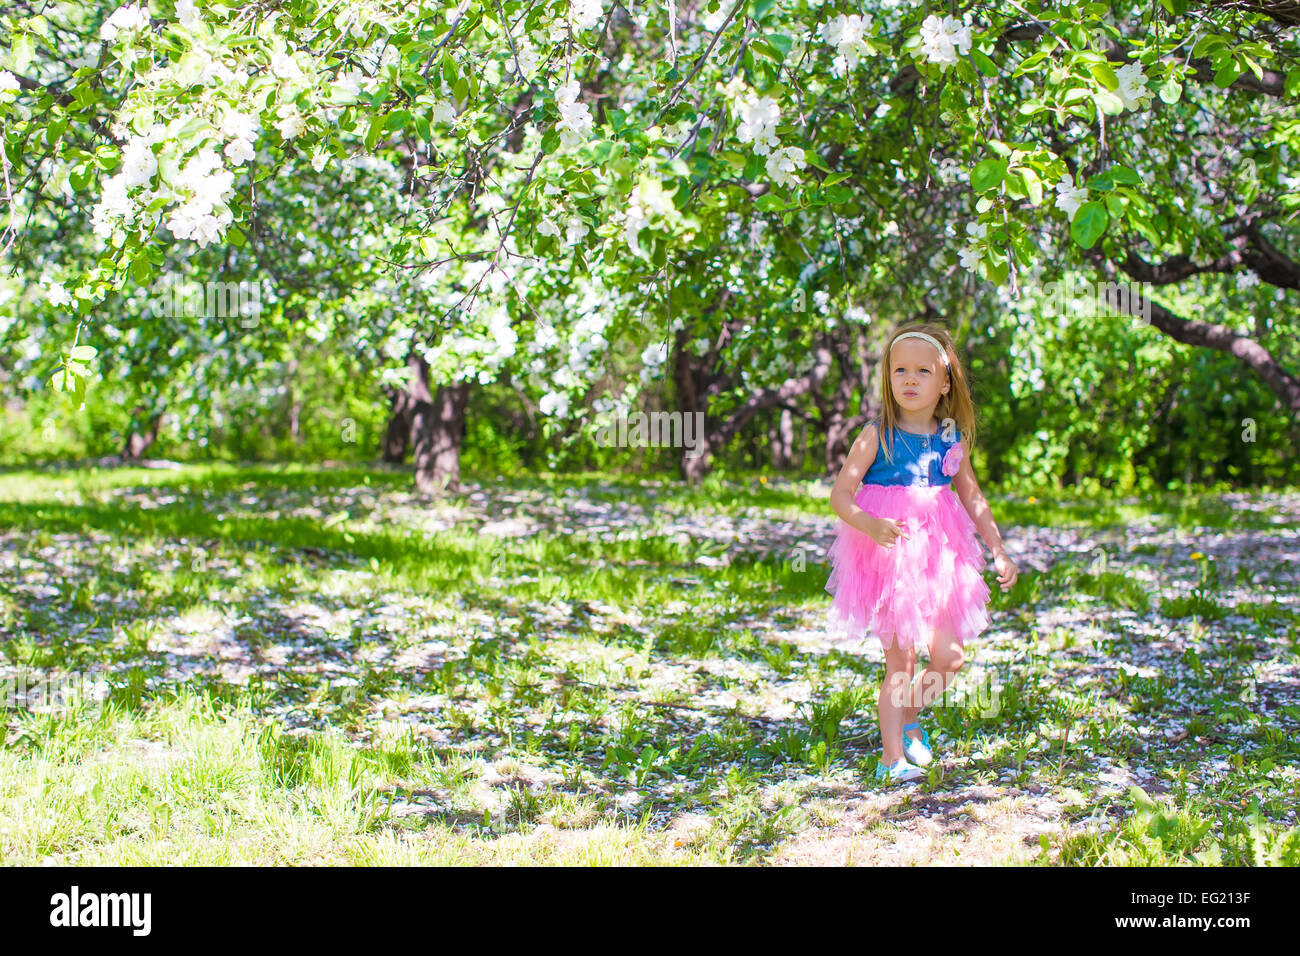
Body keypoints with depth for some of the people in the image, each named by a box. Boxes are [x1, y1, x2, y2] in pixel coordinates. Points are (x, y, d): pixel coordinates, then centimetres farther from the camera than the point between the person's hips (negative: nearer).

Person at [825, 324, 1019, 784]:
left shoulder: (952, 439, 5)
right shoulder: (877, 436, -7)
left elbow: (972, 497, 18)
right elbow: (841, 493, -11)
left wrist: (999, 551, 17)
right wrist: (868, 523, -30)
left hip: (938, 556, 4)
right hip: (886, 555, -4)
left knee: (949, 656, 3)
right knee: (900, 659, -6)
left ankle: (908, 719, 30)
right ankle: (892, 756, 5)